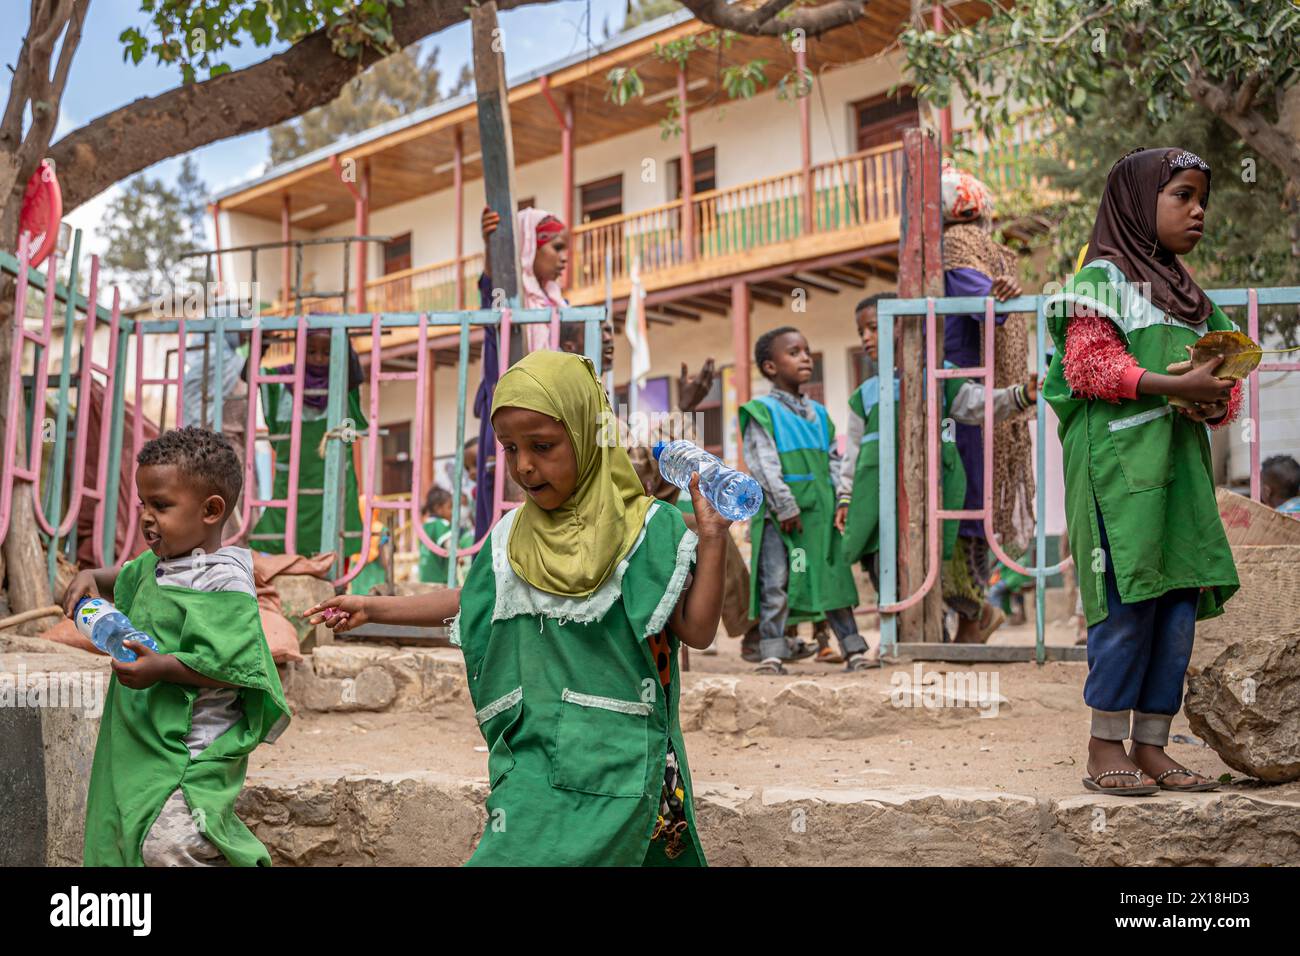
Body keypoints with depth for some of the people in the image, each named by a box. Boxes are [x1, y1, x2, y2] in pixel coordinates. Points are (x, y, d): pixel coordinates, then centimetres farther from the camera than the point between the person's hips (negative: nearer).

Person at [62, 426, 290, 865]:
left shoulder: (223, 583, -17)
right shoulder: (158, 564, 10)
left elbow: (236, 668, -23)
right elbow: (125, 578, 34)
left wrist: (162, 667, -29)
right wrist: (91, 578, 13)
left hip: (192, 750, -9)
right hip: (142, 744, 9)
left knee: (171, 847, -23)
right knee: (122, 842, 16)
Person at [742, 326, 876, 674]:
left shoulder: (818, 413, 17)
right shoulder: (762, 411, -4)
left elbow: (834, 459, 18)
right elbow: (764, 465, -12)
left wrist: (839, 500, 4)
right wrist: (786, 507, -17)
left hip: (821, 511, 6)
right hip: (778, 514, -6)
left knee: (835, 577, 9)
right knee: (776, 584, -4)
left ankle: (854, 649, 14)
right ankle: (772, 654, 0)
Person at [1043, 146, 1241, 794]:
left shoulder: (1186, 292, 22)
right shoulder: (1104, 277, 0)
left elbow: (1223, 372, 21)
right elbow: (1088, 365, -12)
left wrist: (1217, 402, -3)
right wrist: (1178, 387, -19)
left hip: (1182, 464, 8)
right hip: (1120, 464, -7)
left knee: (1181, 606, 4)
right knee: (1129, 604, -9)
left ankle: (1151, 745, 11)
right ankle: (1105, 748, -1)